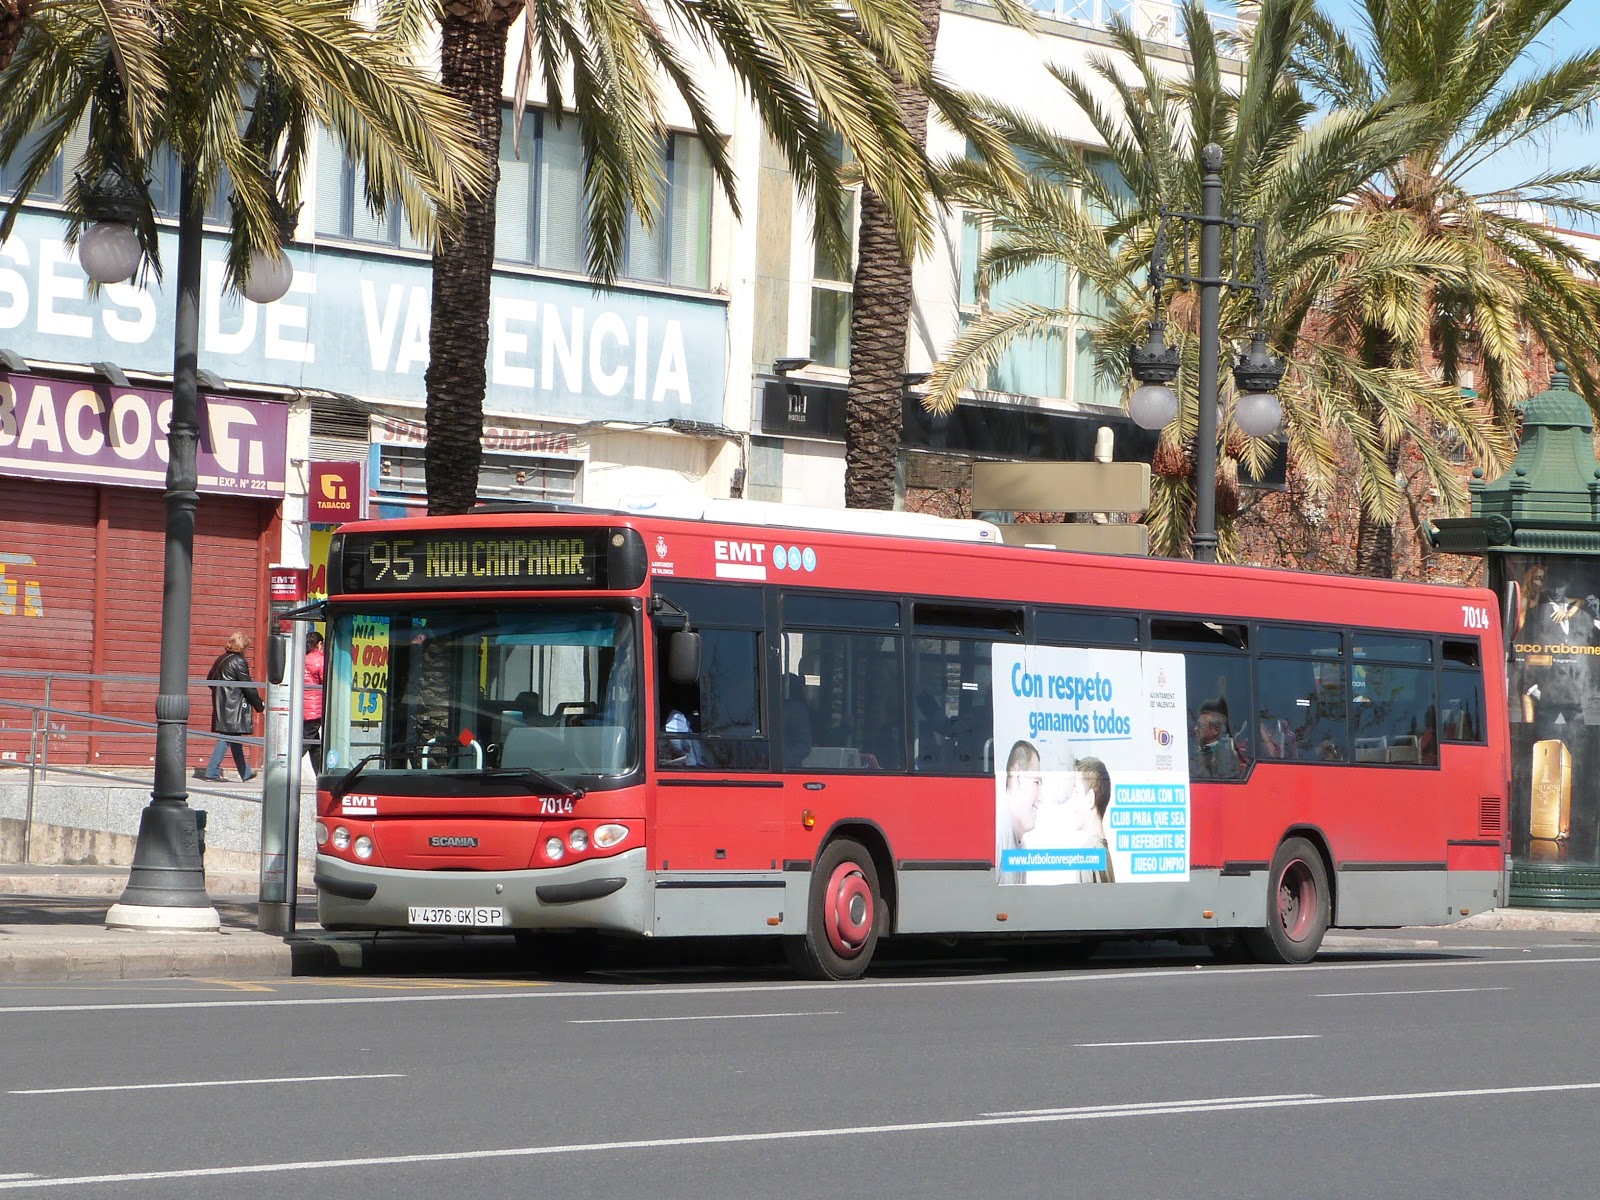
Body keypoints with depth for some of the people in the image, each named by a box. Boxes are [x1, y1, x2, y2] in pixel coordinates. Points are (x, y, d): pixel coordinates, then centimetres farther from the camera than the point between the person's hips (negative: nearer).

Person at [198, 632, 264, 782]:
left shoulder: (221, 659, 12)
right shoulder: (239, 662, -12)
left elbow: (210, 679, 18)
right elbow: (248, 687, -11)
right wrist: (259, 705, -3)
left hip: (221, 705, 9)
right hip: (233, 706, -9)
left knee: (235, 738, 13)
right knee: (227, 737, -6)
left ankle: (245, 773, 20)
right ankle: (212, 772, -9)